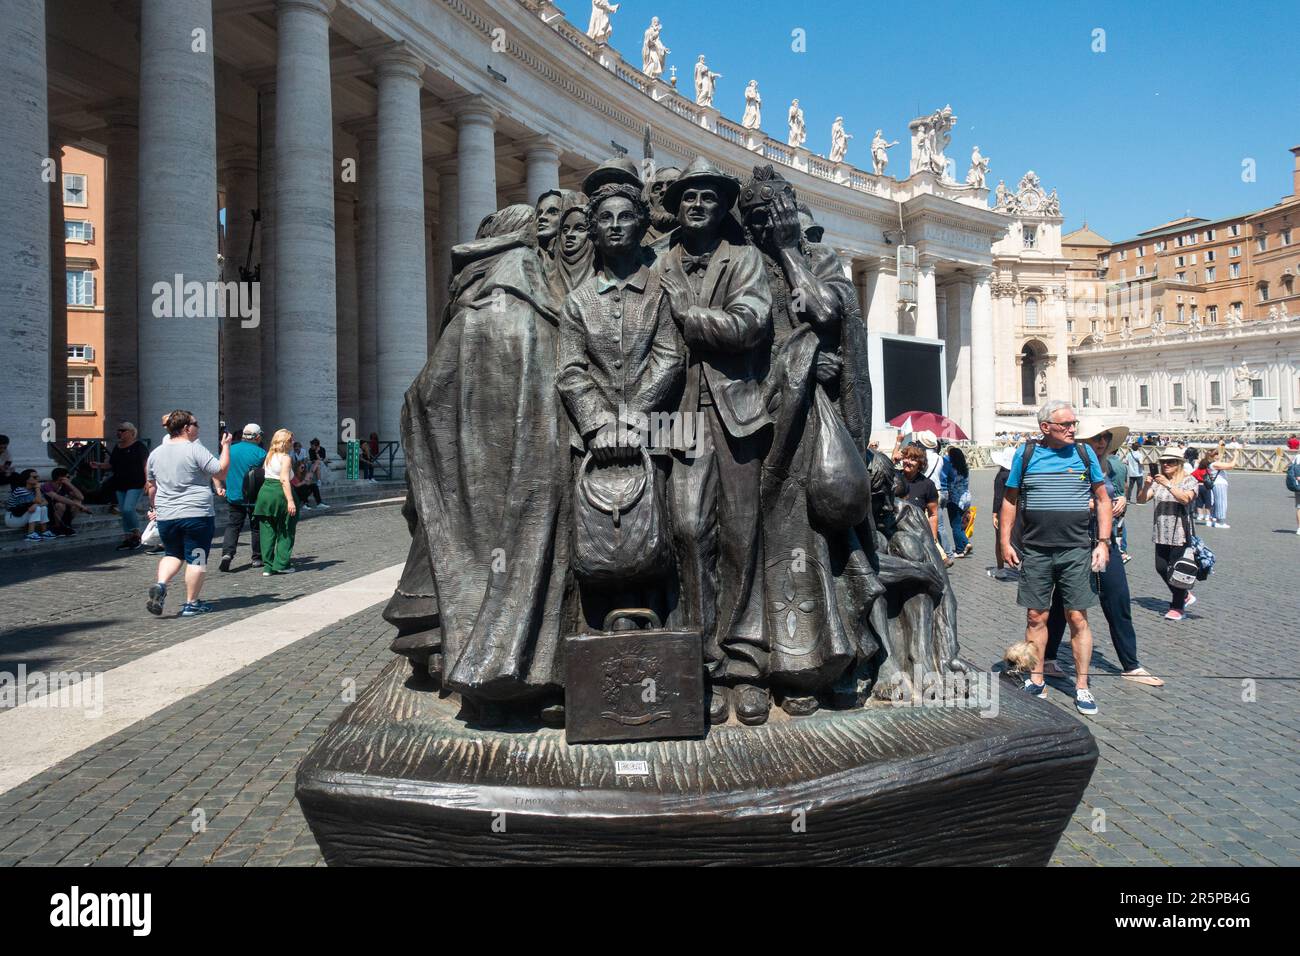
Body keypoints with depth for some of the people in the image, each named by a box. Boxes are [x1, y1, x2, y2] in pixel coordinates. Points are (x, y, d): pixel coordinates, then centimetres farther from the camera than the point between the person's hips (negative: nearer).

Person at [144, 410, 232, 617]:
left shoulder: (156, 453, 10)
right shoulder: (195, 450, -11)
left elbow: (152, 486, 18)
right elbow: (222, 472, -11)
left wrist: (154, 508, 31)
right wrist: (226, 446, -2)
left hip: (166, 516, 6)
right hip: (197, 515, -6)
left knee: (172, 554, 21)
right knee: (196, 559, 4)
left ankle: (160, 585, -3)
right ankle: (191, 604, 7)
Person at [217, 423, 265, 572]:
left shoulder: (230, 450, 2)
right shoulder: (260, 453, -11)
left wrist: (220, 487, 17)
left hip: (233, 497, 3)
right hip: (254, 498, -3)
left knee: (232, 526, 6)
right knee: (256, 527, 10)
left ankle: (227, 553, -14)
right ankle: (257, 558, 17)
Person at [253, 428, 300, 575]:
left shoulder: (269, 456, 13)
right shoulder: (286, 458, -8)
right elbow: (284, 480, -17)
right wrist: (290, 501, -22)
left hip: (265, 491, 6)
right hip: (280, 493, -6)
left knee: (268, 531, 7)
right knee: (285, 532, 6)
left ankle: (267, 566, 7)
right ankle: (282, 564, 6)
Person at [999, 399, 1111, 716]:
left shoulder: (1084, 452, 4)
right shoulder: (1026, 454, 3)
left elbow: (1102, 498, 9)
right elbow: (1010, 500, 8)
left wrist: (1103, 542, 1)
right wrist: (1005, 541, 3)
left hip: (1076, 550, 0)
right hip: (1035, 550, 0)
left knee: (1078, 618, 1)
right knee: (1036, 617, 6)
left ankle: (1081, 686, 12)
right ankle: (1036, 681, 19)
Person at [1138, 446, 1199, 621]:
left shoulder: (1189, 480, -2)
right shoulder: (1158, 480, 10)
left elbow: (1185, 499, -20)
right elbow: (1143, 499, 2)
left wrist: (1168, 484, -29)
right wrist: (1146, 485, -17)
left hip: (1180, 534, -5)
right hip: (1161, 534, 5)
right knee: (1161, 568, 8)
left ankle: (1177, 607, 13)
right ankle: (1184, 595, 30)